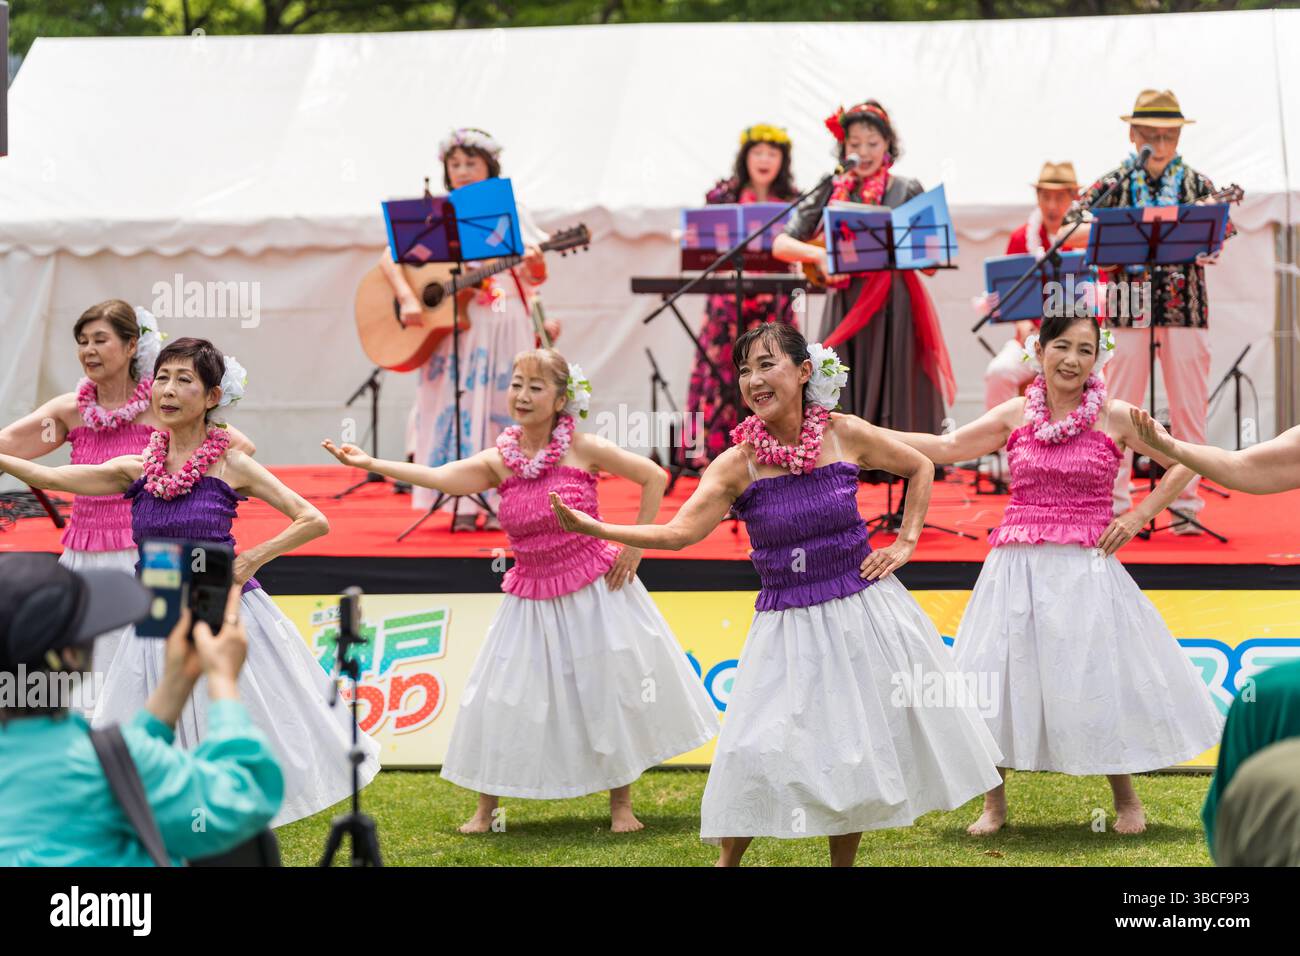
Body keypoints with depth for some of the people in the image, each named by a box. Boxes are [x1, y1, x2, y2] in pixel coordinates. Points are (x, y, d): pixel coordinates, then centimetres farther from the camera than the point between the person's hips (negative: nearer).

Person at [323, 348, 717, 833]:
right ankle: (485, 810, 14)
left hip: (594, 590, -2)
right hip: (531, 597, 2)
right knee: (503, 697, 1)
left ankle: (621, 804, 20)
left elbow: (653, 476, -3)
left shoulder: (583, 450, -10)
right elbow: (441, 477, -20)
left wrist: (634, 548, -6)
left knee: (611, 691, 3)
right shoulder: (500, 461, -5)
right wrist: (370, 464, -32)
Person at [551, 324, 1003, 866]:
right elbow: (677, 533, -17)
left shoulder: (846, 436, -6)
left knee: (857, 751, 6)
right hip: (787, 625, -1)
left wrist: (906, 543, 3)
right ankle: (727, 861, 8)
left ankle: (844, 861, 21)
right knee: (757, 753, -9)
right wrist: (593, 527, -28)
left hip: (862, 612, 1)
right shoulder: (737, 465, -8)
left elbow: (920, 468, 12)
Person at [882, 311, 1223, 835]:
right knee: (995, 680, 2)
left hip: (1085, 570, -3)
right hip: (1016, 569, 3)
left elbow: (1184, 464, 5)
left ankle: (1126, 800, 17)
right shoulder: (1016, 414, 6)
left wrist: (1137, 517, -2)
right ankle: (994, 803, 17)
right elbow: (947, 447, 10)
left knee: (1099, 682, -2)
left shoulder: (1115, 417, -1)